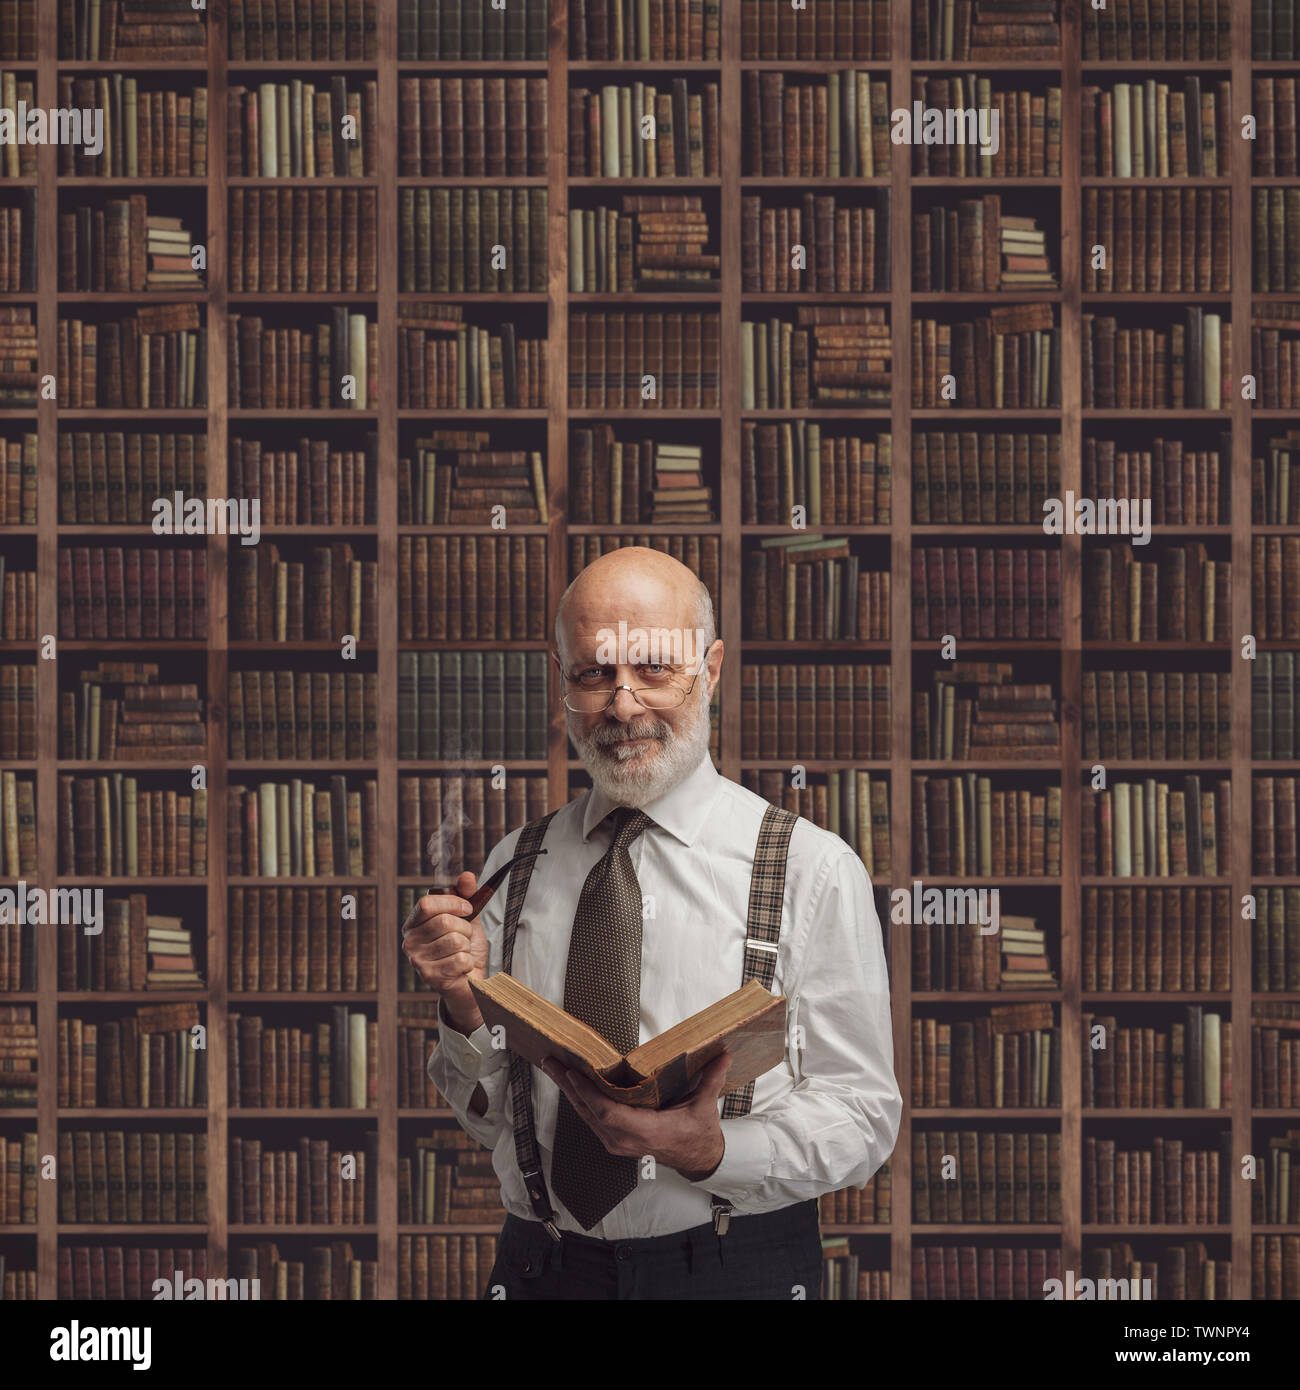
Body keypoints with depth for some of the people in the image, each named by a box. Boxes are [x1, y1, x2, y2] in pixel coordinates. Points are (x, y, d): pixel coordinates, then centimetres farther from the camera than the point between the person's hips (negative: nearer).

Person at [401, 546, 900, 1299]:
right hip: (541, 1268, 2)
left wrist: (709, 1150, -23)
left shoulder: (813, 869, -6)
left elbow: (862, 1117, -7)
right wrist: (465, 1004, -11)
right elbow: (490, 1118, 9)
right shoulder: (516, 866, 4)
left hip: (735, 1267, -2)